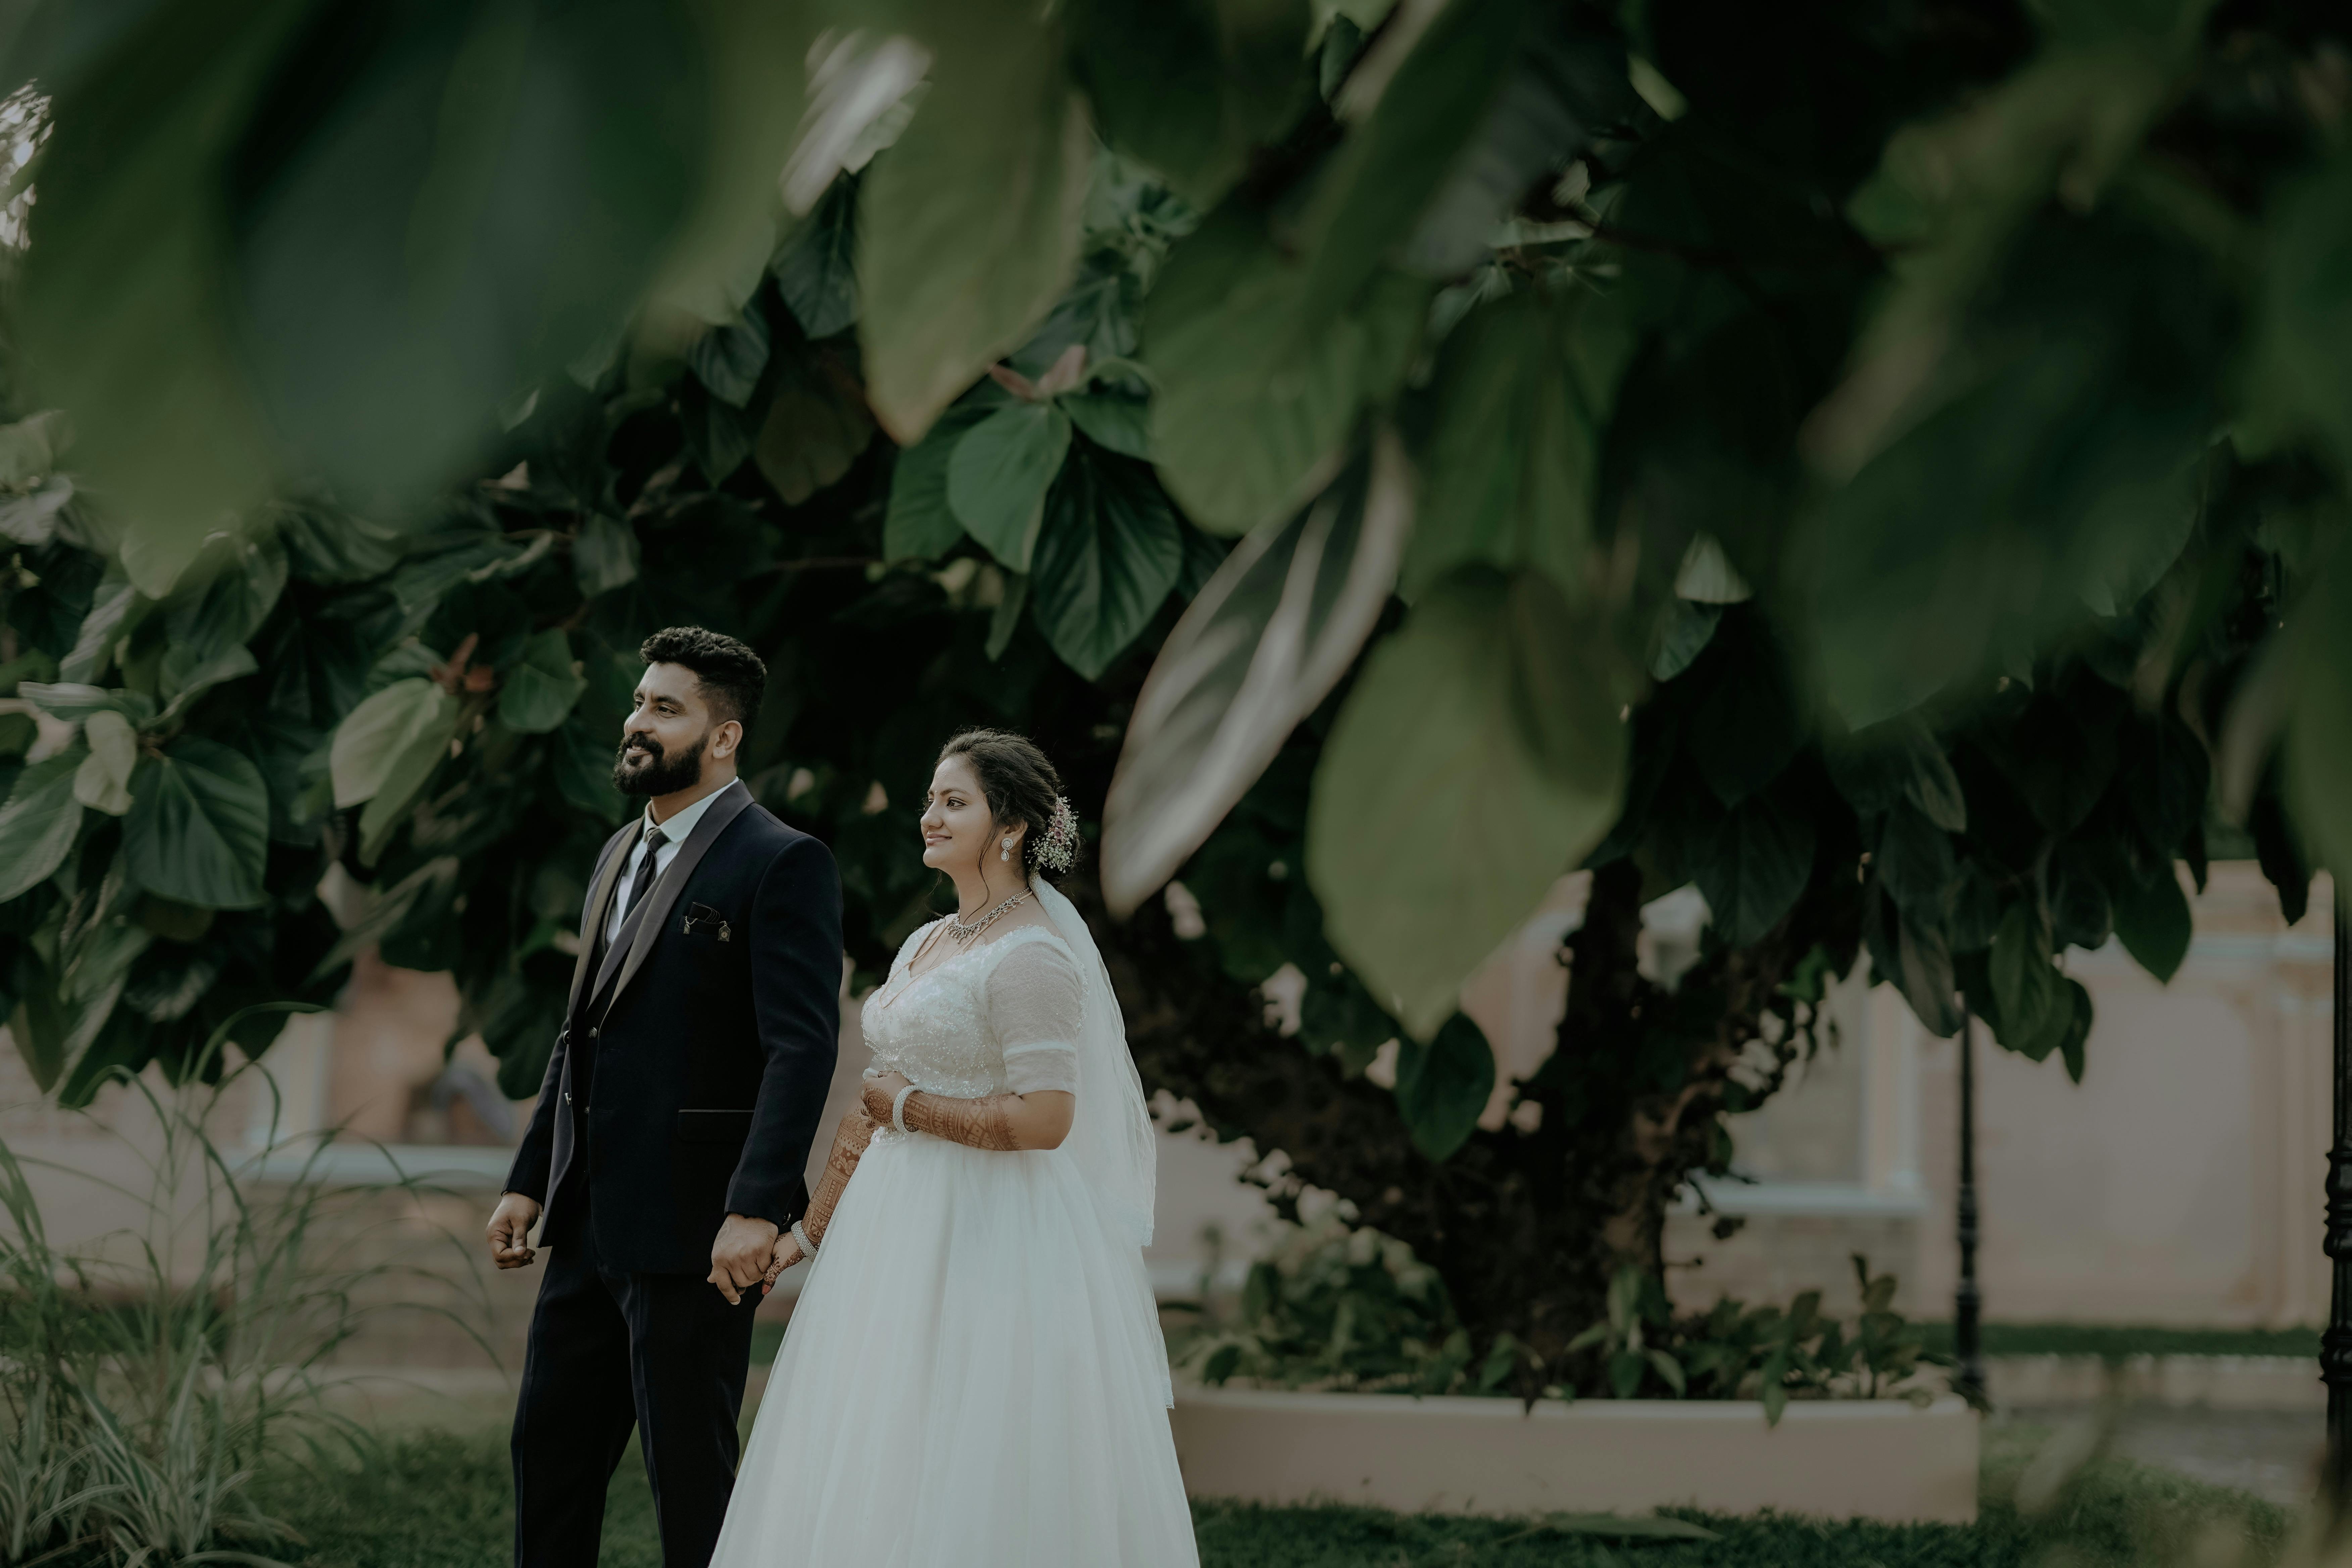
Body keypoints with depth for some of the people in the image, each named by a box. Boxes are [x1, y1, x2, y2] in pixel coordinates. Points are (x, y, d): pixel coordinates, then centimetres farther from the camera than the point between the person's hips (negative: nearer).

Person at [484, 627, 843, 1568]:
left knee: (689, 1474, -1)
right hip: (592, 1222, 8)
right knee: (548, 1448, 13)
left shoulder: (781, 865, -10)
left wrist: (757, 1211, -27)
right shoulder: (622, 855, 17)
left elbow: (802, 1049, -19)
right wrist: (529, 1183, 16)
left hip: (693, 1232, -8)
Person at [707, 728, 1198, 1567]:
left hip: (992, 1246, -9)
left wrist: (910, 1107, -12)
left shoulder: (1033, 957, -14)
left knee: (980, 1500, -5)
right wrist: (809, 1233, 17)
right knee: (877, 1485, 9)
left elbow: (1044, 1119, -23)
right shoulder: (925, 946, 14)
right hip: (901, 1236, 9)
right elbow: (871, 1114, 19)